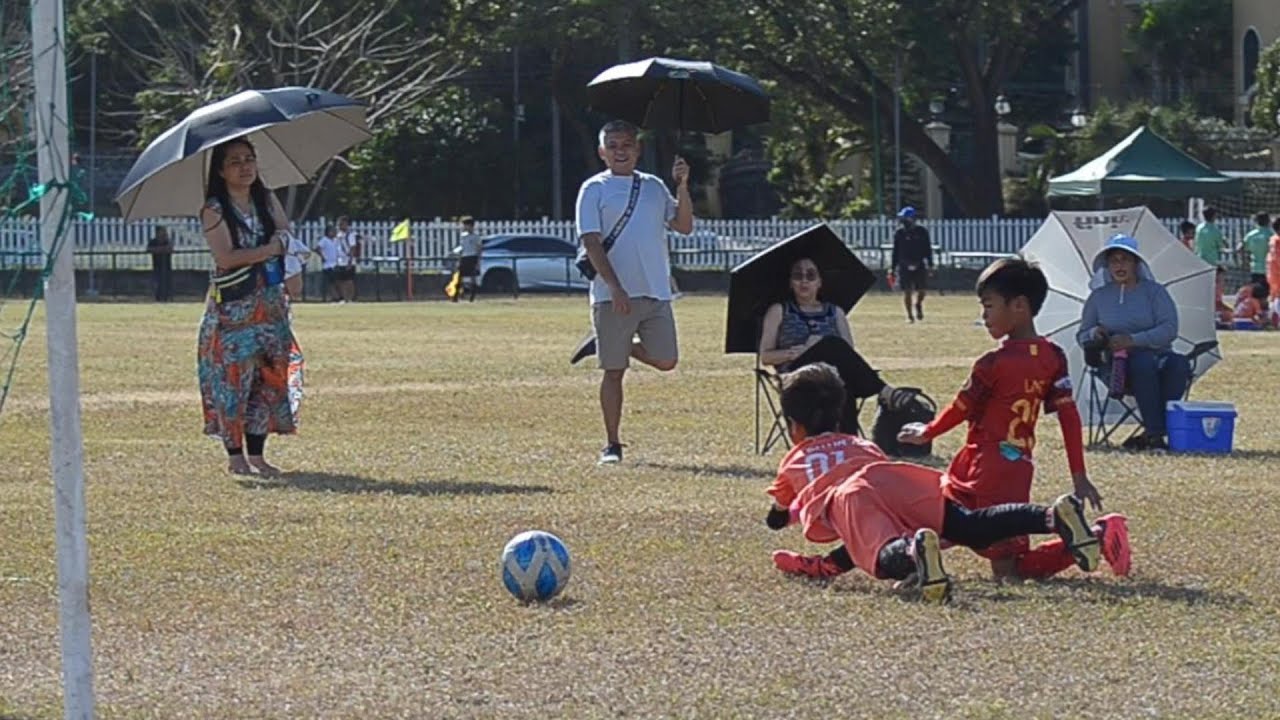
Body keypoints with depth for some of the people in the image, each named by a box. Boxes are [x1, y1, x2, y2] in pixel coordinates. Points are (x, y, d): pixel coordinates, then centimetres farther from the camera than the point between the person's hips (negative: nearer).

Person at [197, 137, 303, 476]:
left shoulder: (267, 202, 11)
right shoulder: (214, 211, -6)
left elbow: (287, 240, 4)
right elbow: (226, 257, -16)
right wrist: (269, 249, -11)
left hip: (270, 305, 5)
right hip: (232, 307, -5)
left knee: (269, 378, 2)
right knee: (232, 378, -6)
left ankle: (257, 454, 8)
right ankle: (235, 455, 1)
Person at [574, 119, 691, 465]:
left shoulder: (653, 186, 14)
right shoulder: (594, 189, 0)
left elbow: (684, 226, 10)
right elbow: (592, 242, -7)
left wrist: (682, 186, -4)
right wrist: (615, 287, -17)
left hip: (656, 293, 4)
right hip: (613, 294, -4)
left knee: (666, 361, -4)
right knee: (614, 371, -1)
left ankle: (623, 347, 25)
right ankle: (612, 444, 8)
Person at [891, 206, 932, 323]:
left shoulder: (922, 232, 2)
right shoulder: (899, 233, 4)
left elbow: (928, 250, 6)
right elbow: (895, 252, 8)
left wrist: (929, 265, 0)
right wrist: (892, 268, 6)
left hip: (919, 266, 0)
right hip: (904, 267, 0)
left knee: (921, 291, -3)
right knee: (907, 292, -3)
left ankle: (918, 305, 30)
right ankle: (909, 316, 9)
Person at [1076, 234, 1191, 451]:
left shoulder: (1154, 292, 10)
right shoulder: (1099, 297, 16)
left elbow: (1169, 329, -5)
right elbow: (1081, 337, 16)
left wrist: (1132, 340, -18)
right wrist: (1094, 334, -9)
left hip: (1157, 355, 1)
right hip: (1116, 365, -1)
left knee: (1179, 365, -35)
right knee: (1143, 362, -37)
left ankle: (1152, 433, -34)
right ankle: (1155, 433, -39)